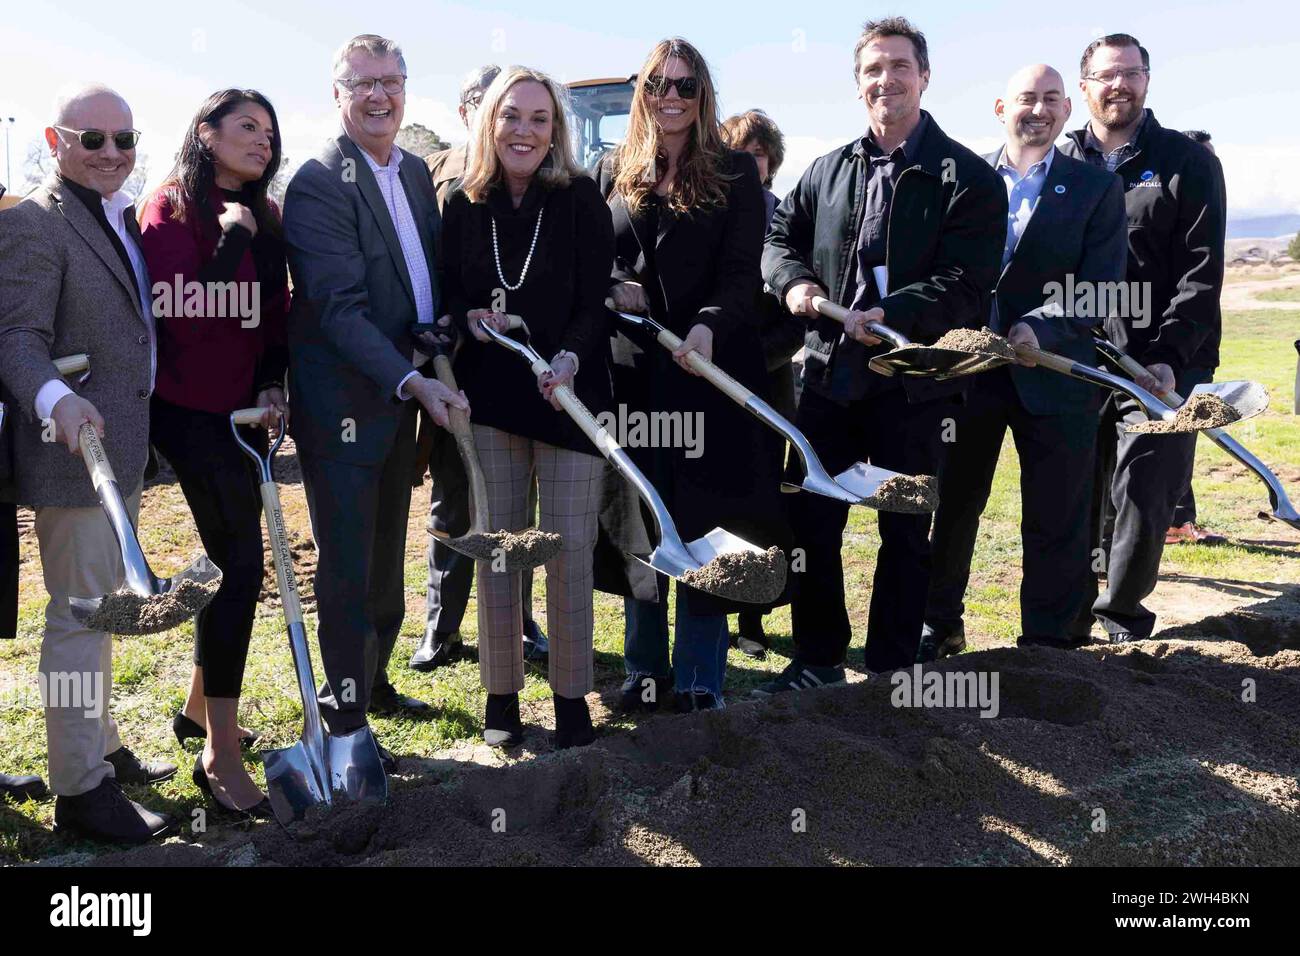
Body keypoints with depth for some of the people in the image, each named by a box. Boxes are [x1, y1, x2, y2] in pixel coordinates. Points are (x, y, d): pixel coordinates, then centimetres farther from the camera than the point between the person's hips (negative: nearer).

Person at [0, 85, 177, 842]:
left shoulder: (127, 221, 15)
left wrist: (141, 453, 16)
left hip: (121, 453, 9)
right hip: (73, 450, -9)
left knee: (102, 610, 19)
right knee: (80, 617, -3)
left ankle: (102, 748, 34)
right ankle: (80, 789, 6)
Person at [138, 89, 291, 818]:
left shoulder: (266, 218, 9)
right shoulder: (170, 210, -10)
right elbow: (184, 317, -21)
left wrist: (273, 383, -2)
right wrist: (230, 238, -21)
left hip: (242, 407, 7)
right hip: (190, 408, -7)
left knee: (230, 553, 14)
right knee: (241, 562, -12)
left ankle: (201, 707, 32)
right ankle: (221, 754, -4)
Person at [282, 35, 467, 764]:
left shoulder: (417, 172, 10)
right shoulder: (319, 184, -15)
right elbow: (340, 308, -23)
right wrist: (413, 381, -31)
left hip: (405, 393, 8)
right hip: (343, 399, -8)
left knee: (388, 555, 19)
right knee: (348, 565, 2)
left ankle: (374, 679, 36)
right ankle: (345, 715, 15)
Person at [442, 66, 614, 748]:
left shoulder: (581, 199, -2)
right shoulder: (464, 205, 5)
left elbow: (597, 298, -6)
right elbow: (447, 293, 12)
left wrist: (571, 357, -24)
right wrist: (473, 318, -10)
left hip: (569, 392, -2)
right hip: (488, 395, 2)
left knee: (570, 547, 0)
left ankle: (570, 695, 14)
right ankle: (501, 693, 18)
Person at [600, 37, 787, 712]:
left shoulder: (735, 171, 3)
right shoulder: (612, 171, 12)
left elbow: (743, 272, -6)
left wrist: (709, 326, -24)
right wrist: (609, 291, -8)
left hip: (710, 368, -2)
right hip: (631, 371, 3)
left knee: (705, 521, 2)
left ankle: (700, 675, 13)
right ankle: (645, 670, 19)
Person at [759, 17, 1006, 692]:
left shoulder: (968, 178, -5)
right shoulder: (828, 171, 11)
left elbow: (967, 285, -13)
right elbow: (780, 234, 21)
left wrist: (892, 316, -26)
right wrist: (793, 281, -1)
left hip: (912, 382, -4)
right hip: (829, 375, 4)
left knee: (906, 531, 8)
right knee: (811, 521, 9)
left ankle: (891, 670, 23)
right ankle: (817, 660, 25)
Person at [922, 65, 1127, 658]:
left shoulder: (1097, 188, 2)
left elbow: (1101, 286, -6)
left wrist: (1042, 328, -21)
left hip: (1054, 372, -1)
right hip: (967, 367, 1)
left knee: (1056, 517, 4)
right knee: (952, 505, 11)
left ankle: (1046, 644, 18)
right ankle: (939, 625, 28)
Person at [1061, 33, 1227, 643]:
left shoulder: (1188, 163, 3)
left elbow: (1203, 272, -5)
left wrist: (1170, 360, -15)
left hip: (1164, 366, -2)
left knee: (1143, 499, -6)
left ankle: (1121, 614, 15)